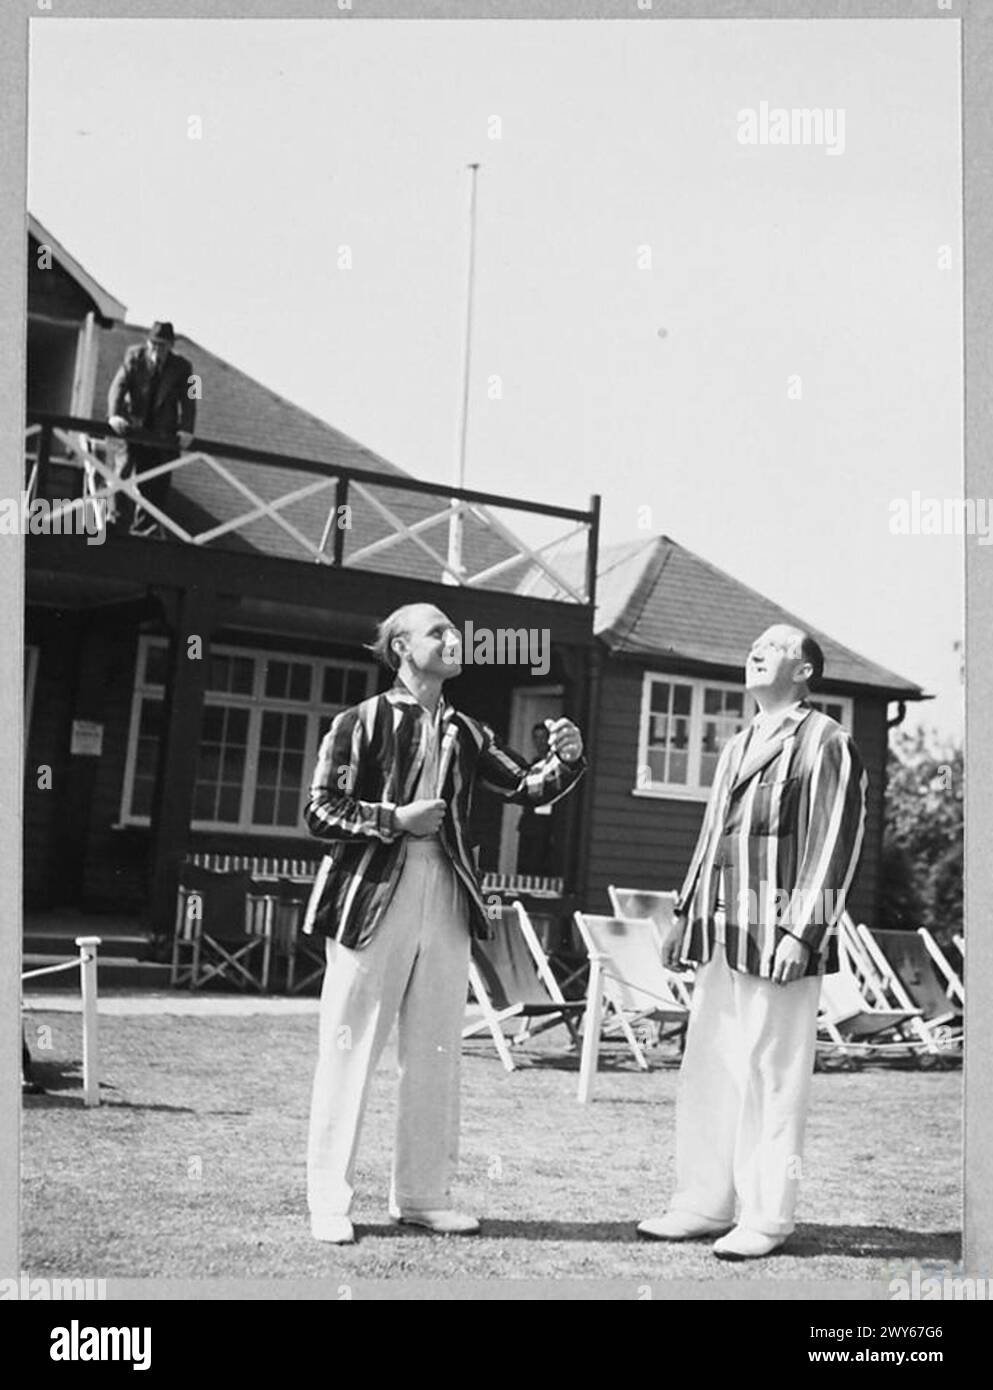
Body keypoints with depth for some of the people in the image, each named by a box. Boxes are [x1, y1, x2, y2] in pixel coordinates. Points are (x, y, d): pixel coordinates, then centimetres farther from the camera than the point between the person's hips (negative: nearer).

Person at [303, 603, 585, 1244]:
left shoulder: (466, 733, 13)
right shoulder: (362, 722, -1)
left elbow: (528, 786, 7)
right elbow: (320, 812, -5)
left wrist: (567, 759, -11)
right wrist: (394, 820, -13)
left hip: (445, 904, 5)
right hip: (372, 901, -5)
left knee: (436, 1057, 10)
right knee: (349, 1051, 0)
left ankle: (423, 1195, 20)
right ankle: (329, 1201, 9)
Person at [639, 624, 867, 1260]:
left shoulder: (827, 745, -5)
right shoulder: (737, 746, 20)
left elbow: (836, 846, -11)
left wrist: (802, 933, -16)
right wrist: (685, 914, 19)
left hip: (780, 938, -8)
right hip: (721, 934, 8)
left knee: (772, 1076, -3)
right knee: (707, 1069, 10)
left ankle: (767, 1218, 7)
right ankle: (704, 1203, 20)